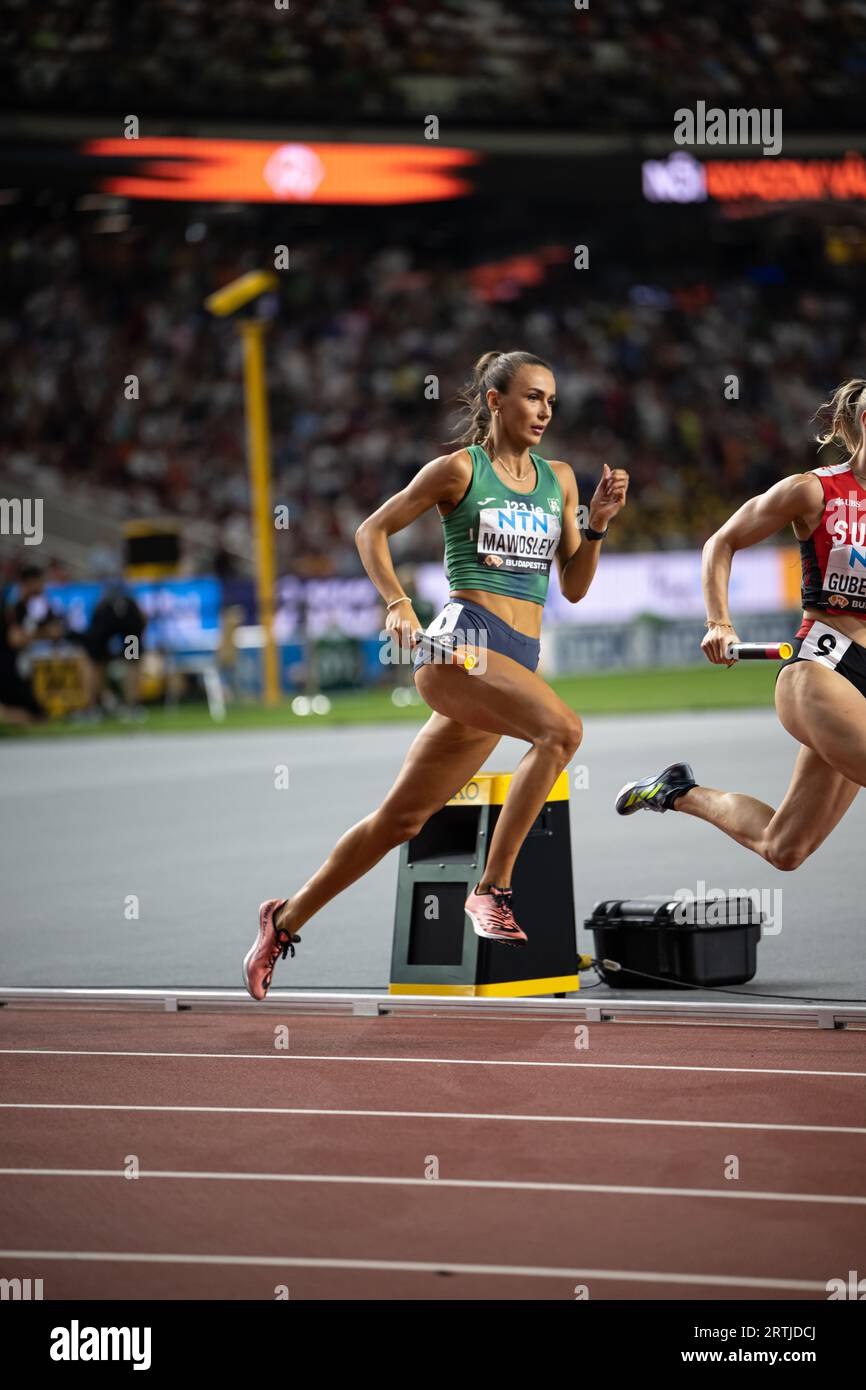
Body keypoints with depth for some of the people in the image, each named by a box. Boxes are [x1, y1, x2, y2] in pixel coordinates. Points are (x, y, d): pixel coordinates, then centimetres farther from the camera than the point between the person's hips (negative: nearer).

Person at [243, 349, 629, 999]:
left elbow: (574, 586, 17)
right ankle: (492, 888, -26)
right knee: (562, 728, -31)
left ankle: (288, 918, 20)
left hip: (517, 658, 6)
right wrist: (397, 602, -5)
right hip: (461, 639, -6)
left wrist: (597, 523, 2)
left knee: (403, 816, 8)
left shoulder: (558, 479, 16)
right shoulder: (460, 469, 1)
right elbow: (372, 530, 7)